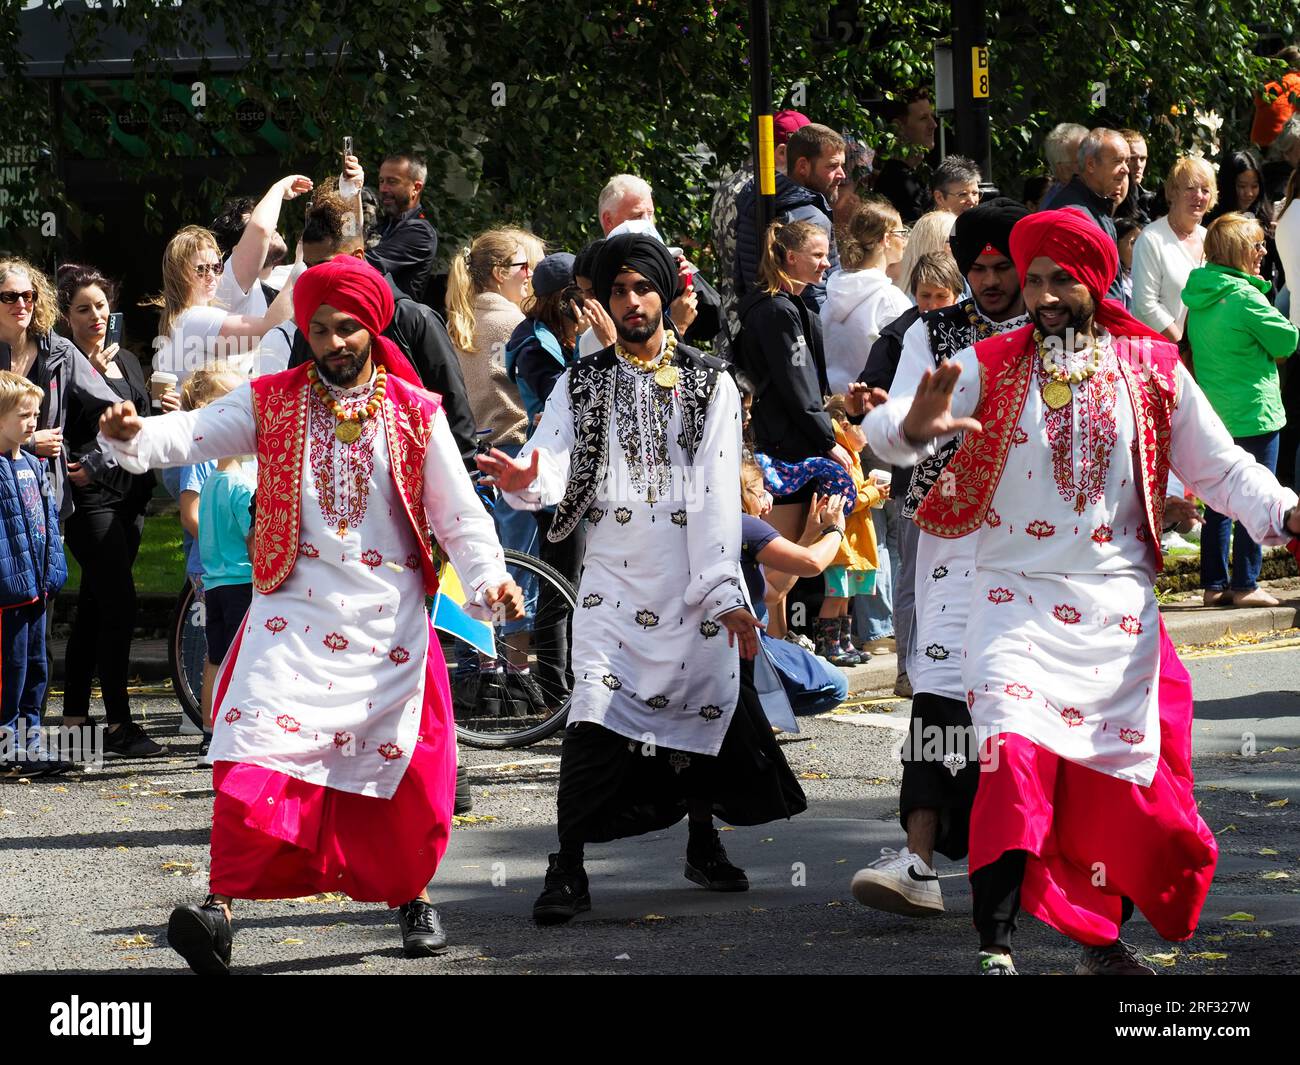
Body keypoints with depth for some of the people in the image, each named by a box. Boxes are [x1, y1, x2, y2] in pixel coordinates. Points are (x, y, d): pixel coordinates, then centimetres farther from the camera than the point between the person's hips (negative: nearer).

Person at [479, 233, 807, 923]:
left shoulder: (710, 384, 6)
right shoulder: (580, 385, 9)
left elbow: (719, 496, -1)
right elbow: (554, 466, -6)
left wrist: (725, 592, -9)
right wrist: (524, 481, -31)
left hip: (695, 580, 1)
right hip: (613, 578, -1)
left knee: (705, 703, 5)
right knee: (594, 712, -13)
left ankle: (703, 842, 27)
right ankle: (568, 868, -12)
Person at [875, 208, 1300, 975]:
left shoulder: (1153, 369, 4)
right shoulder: (990, 366, 0)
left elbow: (1221, 468, 8)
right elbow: (896, 426, -11)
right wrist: (914, 426, -36)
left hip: (1118, 608, 2)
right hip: (1018, 599, -2)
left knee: (1122, 775, 5)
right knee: (1014, 760, -19)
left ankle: (1104, 939, 24)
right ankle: (997, 947, -20)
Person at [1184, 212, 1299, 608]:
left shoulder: (1199, 296, 6)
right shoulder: (1244, 297, -18)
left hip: (1212, 411, 8)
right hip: (1252, 412, -8)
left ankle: (1214, 585, 14)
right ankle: (1245, 585, 3)